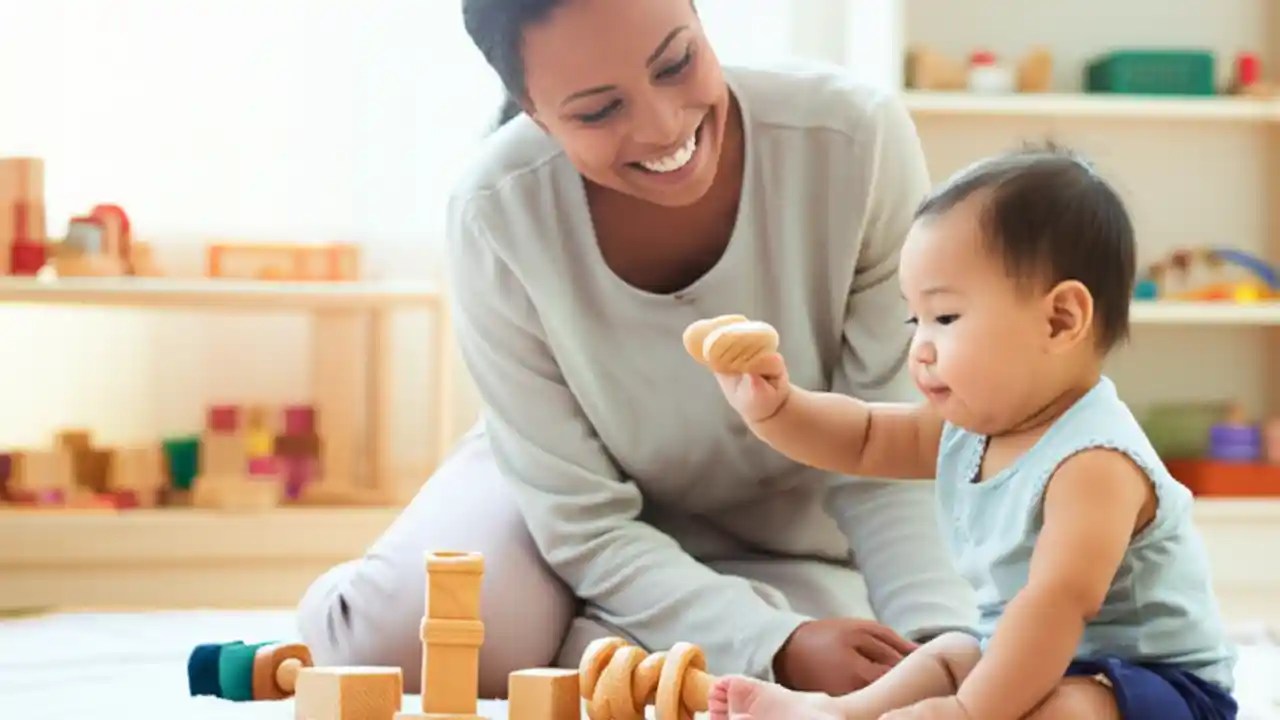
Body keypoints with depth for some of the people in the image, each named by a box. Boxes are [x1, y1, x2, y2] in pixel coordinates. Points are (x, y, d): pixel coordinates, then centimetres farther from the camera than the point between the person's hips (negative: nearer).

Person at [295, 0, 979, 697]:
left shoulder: (859, 141, -28)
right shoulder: (497, 213, -27)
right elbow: (585, 522, -21)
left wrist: (944, 643, -38)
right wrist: (778, 645, -36)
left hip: (781, 549, 1)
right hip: (564, 495, 0)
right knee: (386, 637, -29)